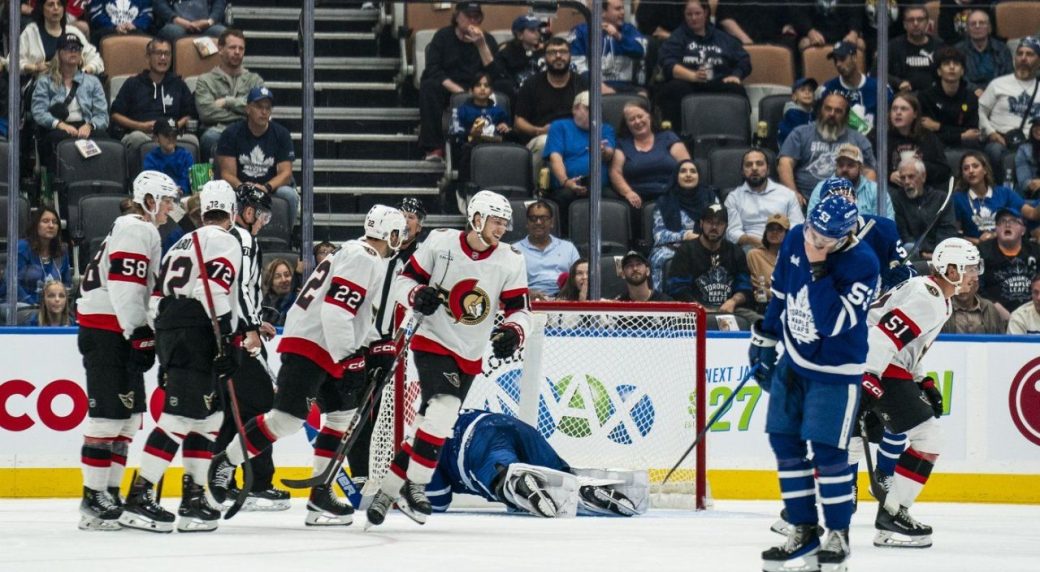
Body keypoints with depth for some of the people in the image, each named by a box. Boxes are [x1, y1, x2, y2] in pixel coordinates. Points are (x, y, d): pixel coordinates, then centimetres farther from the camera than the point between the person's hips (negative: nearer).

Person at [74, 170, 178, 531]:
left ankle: (109, 492, 15)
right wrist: (140, 334, -22)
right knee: (109, 413, -13)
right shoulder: (135, 230, -11)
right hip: (107, 331, -11)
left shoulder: (144, 232, 23)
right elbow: (124, 285, -21)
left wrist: (145, 333, 21)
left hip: (120, 332, 11)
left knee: (130, 412, 11)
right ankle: (94, 501, -15)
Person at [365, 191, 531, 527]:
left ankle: (387, 490, 17)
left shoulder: (510, 261, -4)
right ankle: (415, 486, -15)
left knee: (431, 424, 5)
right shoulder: (440, 242, -8)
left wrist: (513, 332, -24)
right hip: (432, 342, -4)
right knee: (444, 408, -24)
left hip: (468, 358, 4)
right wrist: (418, 295, -20)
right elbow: (406, 278, 2)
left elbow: (519, 310, -3)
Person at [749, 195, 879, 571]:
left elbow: (833, 323, -32)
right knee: (785, 442, 7)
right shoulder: (795, 240, -5)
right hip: (793, 361, 7)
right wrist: (763, 340, 18)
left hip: (835, 371, -7)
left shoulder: (861, 264, -24)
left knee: (827, 451, -9)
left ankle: (838, 534, 8)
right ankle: (803, 532, 17)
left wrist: (820, 271, -34)